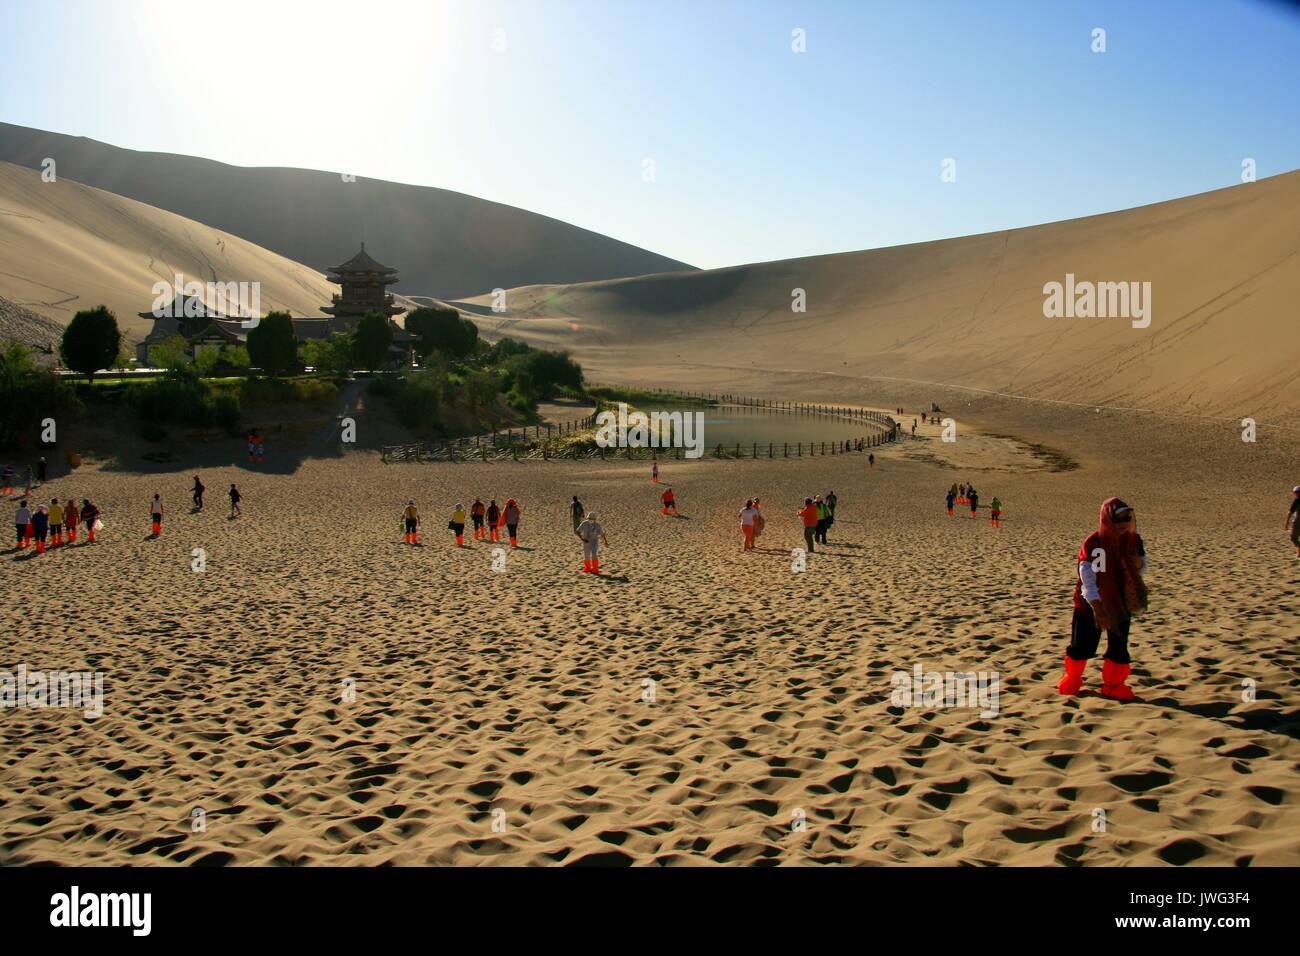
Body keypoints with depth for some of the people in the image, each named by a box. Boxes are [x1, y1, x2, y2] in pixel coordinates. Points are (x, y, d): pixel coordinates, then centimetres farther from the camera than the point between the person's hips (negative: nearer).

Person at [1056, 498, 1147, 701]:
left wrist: (1138, 564, -17)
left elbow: (1143, 569, 8)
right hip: (1090, 603, -3)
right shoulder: (1093, 544, -19)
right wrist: (1097, 608, -28)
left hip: (1121, 602, 3)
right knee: (1081, 644, 6)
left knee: (1119, 647, 4)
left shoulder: (1134, 541, -4)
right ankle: (1072, 679, 28)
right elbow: (1088, 579, -20)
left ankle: (1113, 684, 22)